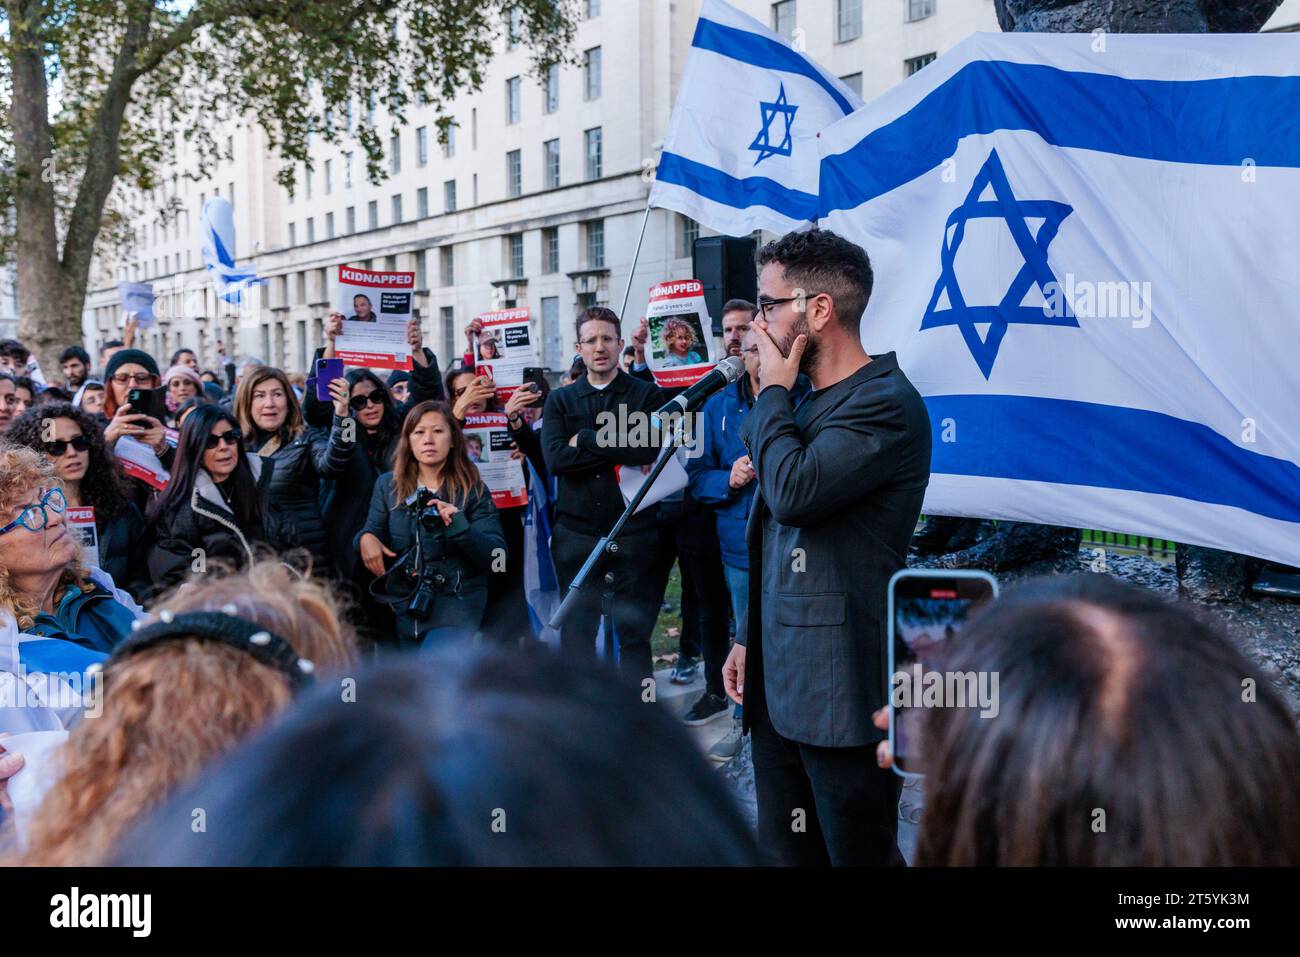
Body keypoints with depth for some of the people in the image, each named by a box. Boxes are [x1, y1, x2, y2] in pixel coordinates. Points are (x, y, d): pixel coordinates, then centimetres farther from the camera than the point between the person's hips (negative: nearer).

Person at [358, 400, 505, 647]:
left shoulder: (473, 489, -3)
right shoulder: (387, 485, 5)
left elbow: (495, 556, -9)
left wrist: (459, 524, -26)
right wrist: (365, 538, -21)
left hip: (456, 601, -4)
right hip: (403, 603, 4)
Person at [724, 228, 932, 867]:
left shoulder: (886, 405, -14)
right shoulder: (809, 404, 16)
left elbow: (794, 492, -27)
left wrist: (772, 392, -12)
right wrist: (750, 638, 21)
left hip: (839, 689, -9)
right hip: (776, 681, 9)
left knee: (859, 853, 3)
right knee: (782, 851, 15)